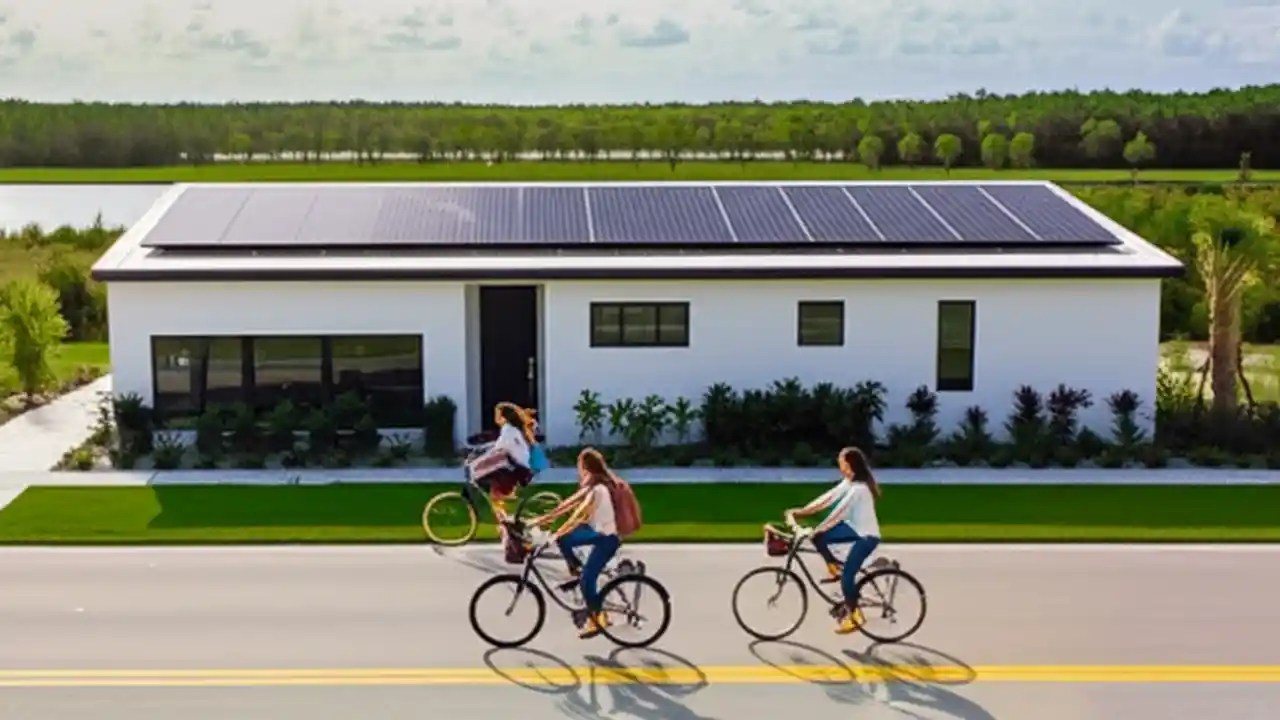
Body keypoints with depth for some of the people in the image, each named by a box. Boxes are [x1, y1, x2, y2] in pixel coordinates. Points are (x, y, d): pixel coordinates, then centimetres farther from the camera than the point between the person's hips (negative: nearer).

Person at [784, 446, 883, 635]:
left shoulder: (859, 487, -25)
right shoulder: (849, 481, 4)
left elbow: (840, 511, -28)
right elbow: (828, 497, 0)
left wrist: (819, 529, -27)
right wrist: (801, 511, -7)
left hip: (867, 536, -9)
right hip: (855, 528, 9)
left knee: (847, 575, -10)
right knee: (818, 538, -6)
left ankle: (852, 616, 6)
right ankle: (834, 567, 13)